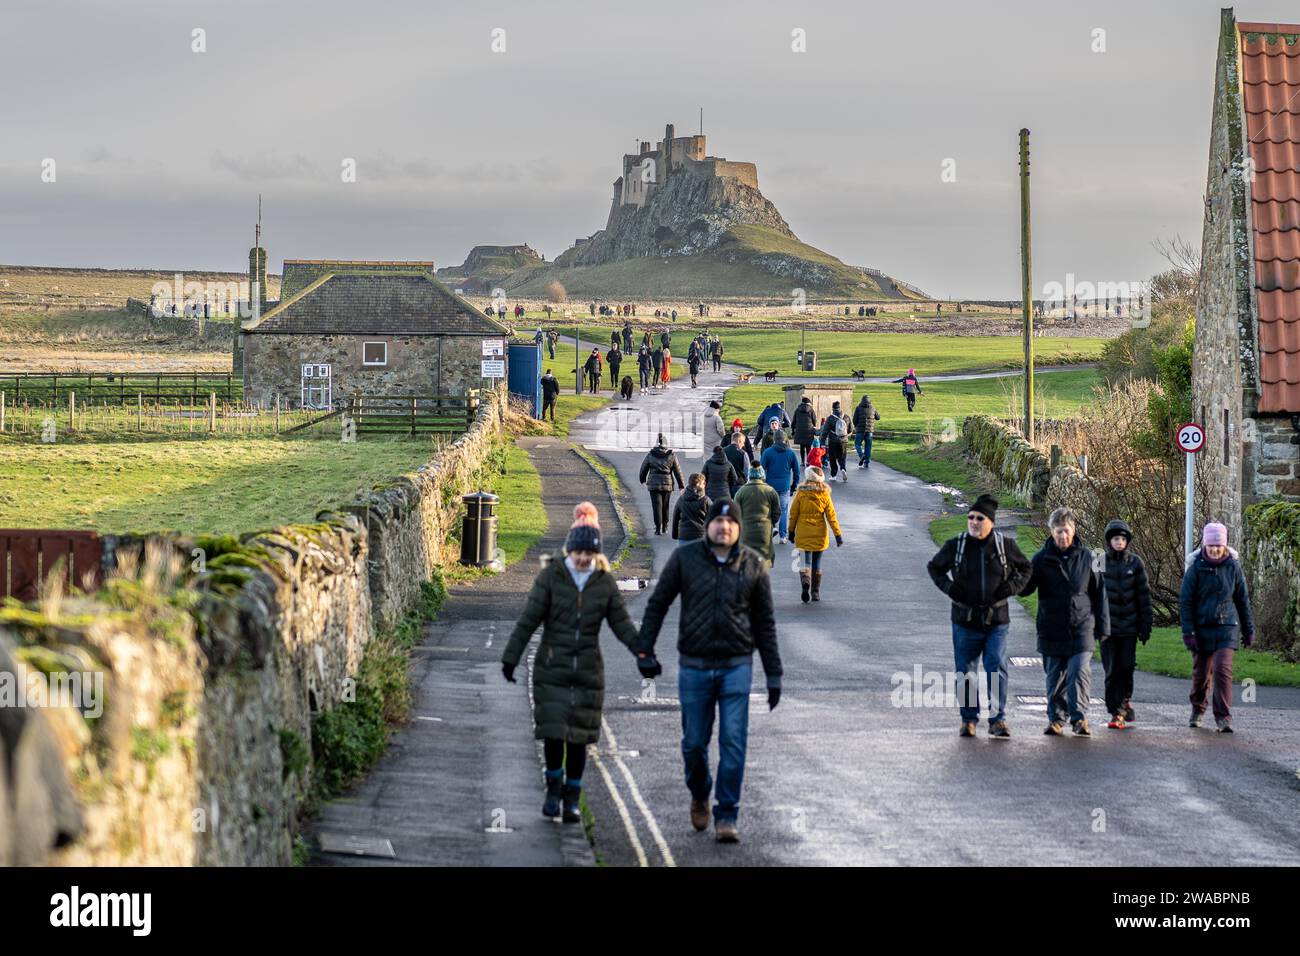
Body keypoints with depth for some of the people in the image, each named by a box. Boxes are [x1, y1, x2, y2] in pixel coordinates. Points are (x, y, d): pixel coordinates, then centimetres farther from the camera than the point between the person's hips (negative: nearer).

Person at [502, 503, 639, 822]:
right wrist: (511, 658, -7)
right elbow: (528, 621, -4)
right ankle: (554, 787, 18)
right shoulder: (551, 576, -5)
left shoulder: (605, 582, 2)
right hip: (552, 670, -2)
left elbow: (621, 623, 3)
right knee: (553, 732, -7)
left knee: (579, 736, 3)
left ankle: (572, 798, 17)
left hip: (588, 672, 2)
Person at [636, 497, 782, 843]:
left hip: (736, 666, 0)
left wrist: (774, 675, 5)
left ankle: (726, 817, 0)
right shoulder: (685, 558, -2)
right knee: (694, 743, 8)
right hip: (694, 667, 0)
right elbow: (657, 604, 4)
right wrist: (644, 651, -3)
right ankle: (699, 796, 37)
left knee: (733, 742, -8)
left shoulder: (753, 565, 0)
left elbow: (765, 623, 6)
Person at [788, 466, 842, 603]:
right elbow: (831, 516, -4)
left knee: (806, 560, 5)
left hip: (803, 533, -1)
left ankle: (805, 582, -23)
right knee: (817, 562, 13)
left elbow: (793, 514, -2)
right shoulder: (824, 495, -6)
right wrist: (838, 534, 0)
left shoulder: (800, 494, -7)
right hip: (819, 534, 1)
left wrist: (791, 531, 10)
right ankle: (815, 592, 16)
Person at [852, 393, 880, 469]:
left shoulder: (859, 408, -5)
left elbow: (855, 420, -5)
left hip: (860, 429, -3)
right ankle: (867, 462, 6)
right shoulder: (872, 408, 3)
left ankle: (861, 455, -18)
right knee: (868, 446, 9)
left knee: (858, 444, 10)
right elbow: (878, 417, 16)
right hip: (870, 430, 3)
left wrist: (856, 427, 15)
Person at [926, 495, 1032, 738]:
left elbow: (1025, 569, 14)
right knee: (965, 672, 6)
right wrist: (948, 587, -2)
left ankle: (998, 719, -3)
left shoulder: (1005, 544, -1)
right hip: (965, 620, 1)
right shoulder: (955, 545, -1)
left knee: (997, 669, -9)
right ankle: (969, 719, 19)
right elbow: (934, 567, 15)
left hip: (996, 619, -1)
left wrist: (1012, 586, -5)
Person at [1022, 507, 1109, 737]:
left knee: (1080, 673, -10)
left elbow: (1099, 593, 7)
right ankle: (1055, 718, 18)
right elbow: (1025, 588, 2)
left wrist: (1102, 625, 6)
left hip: (1081, 628, -1)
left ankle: (1079, 718, -7)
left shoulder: (1086, 557, 2)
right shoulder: (1041, 559, -1)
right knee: (1054, 677, 8)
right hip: (1051, 629, 1)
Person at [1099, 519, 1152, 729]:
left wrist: (1145, 625, 1)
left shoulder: (1135, 563, 2)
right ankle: (1116, 712, 3)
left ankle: (1124, 699, 24)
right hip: (1107, 624, 0)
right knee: (1112, 670, -1)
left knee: (1127, 666, -3)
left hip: (1129, 625, 0)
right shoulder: (1100, 562, 1)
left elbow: (1144, 595, 4)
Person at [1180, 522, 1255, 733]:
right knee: (1201, 672, 10)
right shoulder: (1195, 568, -5)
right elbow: (1185, 601, -3)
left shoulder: (1233, 567, 0)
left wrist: (1249, 630, 12)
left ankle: (1223, 717, -10)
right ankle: (1197, 709, 35)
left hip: (1227, 627, 0)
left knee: (1223, 669, -15)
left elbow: (1243, 599, 10)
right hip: (1202, 627, 0)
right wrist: (1188, 632, -9)